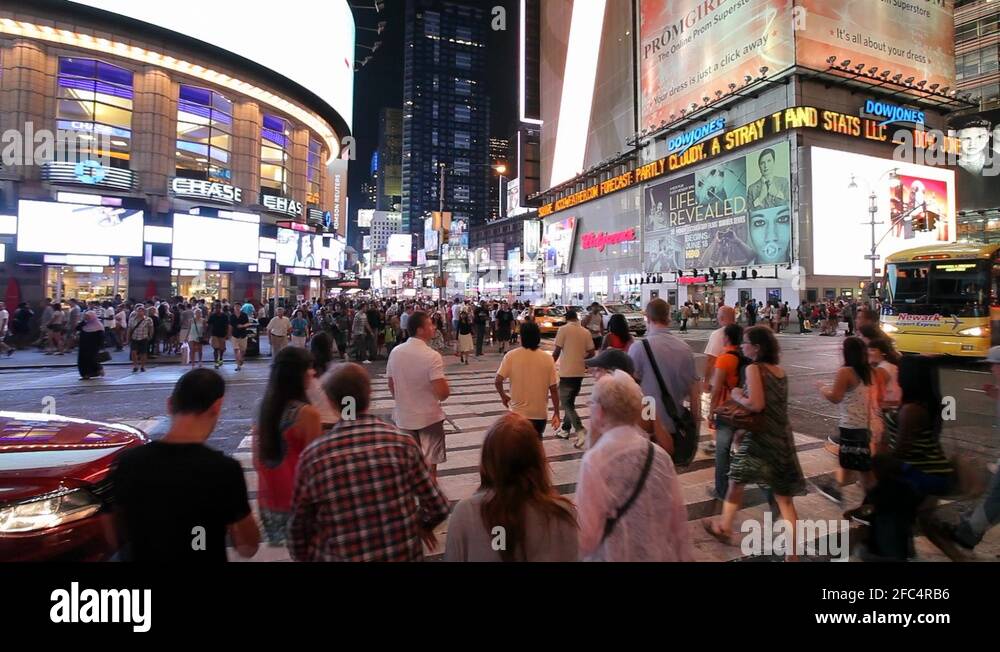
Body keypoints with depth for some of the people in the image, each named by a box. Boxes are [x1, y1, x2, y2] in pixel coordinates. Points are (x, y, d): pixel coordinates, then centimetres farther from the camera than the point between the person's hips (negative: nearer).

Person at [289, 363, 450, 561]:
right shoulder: (402, 441, -14)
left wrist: (303, 557, 18)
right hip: (404, 556, 1)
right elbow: (438, 506, -8)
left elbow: (299, 526, -2)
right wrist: (423, 524, 13)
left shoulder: (312, 456, -13)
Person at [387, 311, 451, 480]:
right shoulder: (432, 356, -21)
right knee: (429, 465, 11)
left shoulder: (395, 352, -4)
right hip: (429, 417, -5)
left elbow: (391, 387, 7)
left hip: (403, 417, 5)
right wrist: (447, 388, -3)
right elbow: (443, 393, -26)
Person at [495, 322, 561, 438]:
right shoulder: (548, 359, -5)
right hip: (540, 414, 2)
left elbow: (497, 381, -10)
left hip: (518, 414, -1)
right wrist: (556, 413, 6)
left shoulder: (511, 356, -9)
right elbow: (554, 389, -4)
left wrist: (503, 396, 10)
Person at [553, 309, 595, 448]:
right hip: (580, 372, 6)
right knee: (570, 401, 19)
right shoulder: (586, 332, 6)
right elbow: (591, 353, 7)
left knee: (566, 403, -1)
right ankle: (565, 429, 27)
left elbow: (557, 352, -10)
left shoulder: (563, 329, -8)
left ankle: (581, 431, -15)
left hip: (567, 371, -6)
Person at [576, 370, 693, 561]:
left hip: (613, 556, -4)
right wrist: (682, 556, 15)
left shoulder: (595, 461, -22)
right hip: (661, 554, 4)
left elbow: (586, 534, -20)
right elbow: (678, 517, 0)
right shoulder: (660, 455, -9)